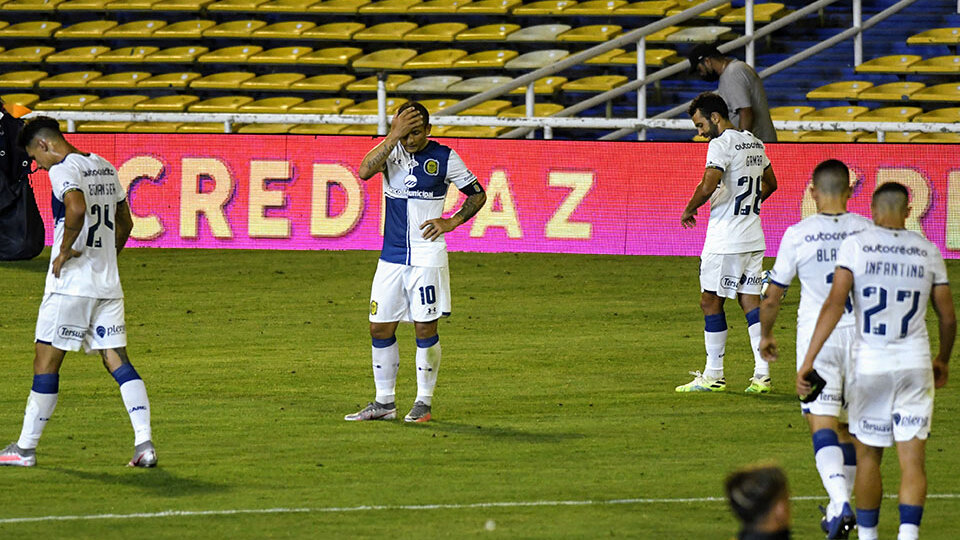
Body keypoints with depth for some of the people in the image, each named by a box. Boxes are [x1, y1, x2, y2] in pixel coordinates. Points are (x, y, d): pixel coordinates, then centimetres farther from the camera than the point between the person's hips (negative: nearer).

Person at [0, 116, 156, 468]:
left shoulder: (63, 170, -10)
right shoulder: (105, 168, 15)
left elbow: (77, 207, -30)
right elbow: (125, 223, 23)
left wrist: (65, 250, -18)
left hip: (70, 283, -7)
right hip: (109, 285, 7)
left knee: (46, 362, 1)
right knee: (117, 360, 4)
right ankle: (144, 444, -8)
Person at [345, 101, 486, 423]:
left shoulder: (444, 157, -2)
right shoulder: (391, 150, 3)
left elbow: (478, 195, 8)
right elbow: (364, 171, -18)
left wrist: (452, 222, -5)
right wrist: (394, 136, -24)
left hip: (427, 256, -3)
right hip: (391, 256, 4)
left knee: (425, 329, -4)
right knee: (380, 328, 5)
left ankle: (424, 403, 7)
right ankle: (384, 403, 16)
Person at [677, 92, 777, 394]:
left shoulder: (722, 144, -14)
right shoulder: (754, 143, 13)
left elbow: (708, 187, -24)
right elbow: (770, 183, 27)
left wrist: (689, 210, -7)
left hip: (725, 240, -8)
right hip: (754, 237, 8)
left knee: (711, 301, 1)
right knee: (751, 301, 7)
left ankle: (713, 376, 3)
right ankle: (762, 374, -1)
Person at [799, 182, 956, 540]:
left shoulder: (856, 245, -5)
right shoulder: (928, 251, 4)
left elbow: (834, 303, -14)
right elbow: (948, 317, 10)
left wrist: (808, 360, -14)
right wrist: (943, 361, 28)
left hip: (870, 363, -1)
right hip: (915, 363, 1)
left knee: (868, 457, 14)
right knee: (913, 460, -1)